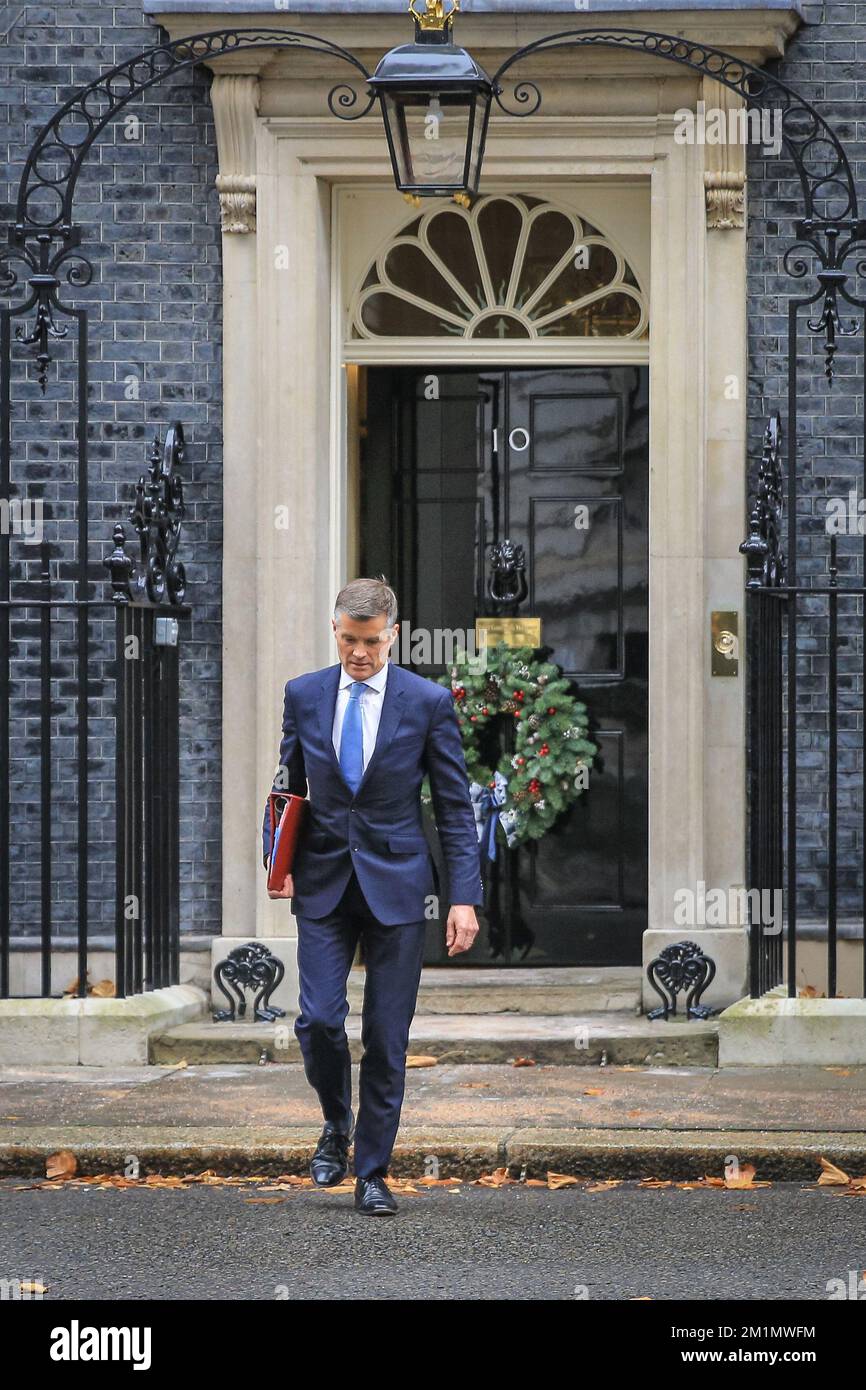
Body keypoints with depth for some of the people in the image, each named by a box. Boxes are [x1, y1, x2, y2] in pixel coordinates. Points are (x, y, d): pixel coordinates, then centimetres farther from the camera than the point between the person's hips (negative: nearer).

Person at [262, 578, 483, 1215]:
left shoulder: (428, 702, -3)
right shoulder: (304, 696, 4)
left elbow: (455, 806, -1)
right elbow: (287, 787, 15)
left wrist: (465, 897, -7)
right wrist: (280, 862, 1)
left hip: (396, 882, -2)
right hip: (323, 882, 2)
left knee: (387, 1037, 0)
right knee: (319, 1020, -10)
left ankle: (373, 1173, 10)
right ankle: (337, 1125, 19)